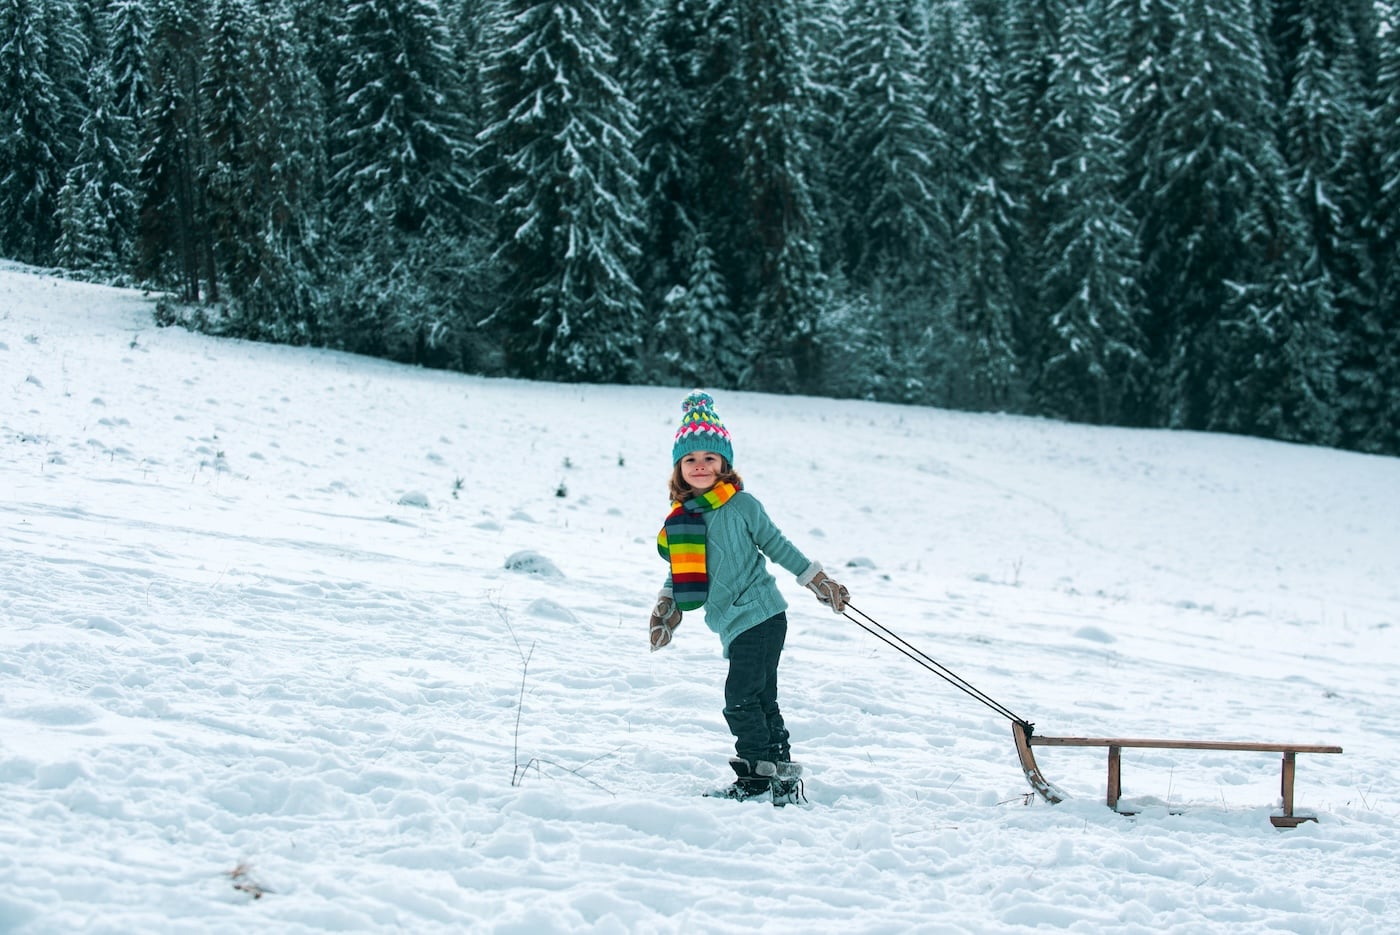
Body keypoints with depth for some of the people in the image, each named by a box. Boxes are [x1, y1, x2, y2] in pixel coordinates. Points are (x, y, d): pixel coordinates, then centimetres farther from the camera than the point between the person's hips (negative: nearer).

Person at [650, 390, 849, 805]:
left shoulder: (741, 505, -6)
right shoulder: (682, 519, 11)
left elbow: (777, 545, 2)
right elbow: (680, 570, 22)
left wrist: (817, 581, 6)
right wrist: (665, 608, 12)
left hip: (760, 618, -7)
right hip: (734, 626, 7)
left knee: (741, 700, -10)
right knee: (760, 700, 10)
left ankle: (759, 775, -2)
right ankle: (781, 776, 15)